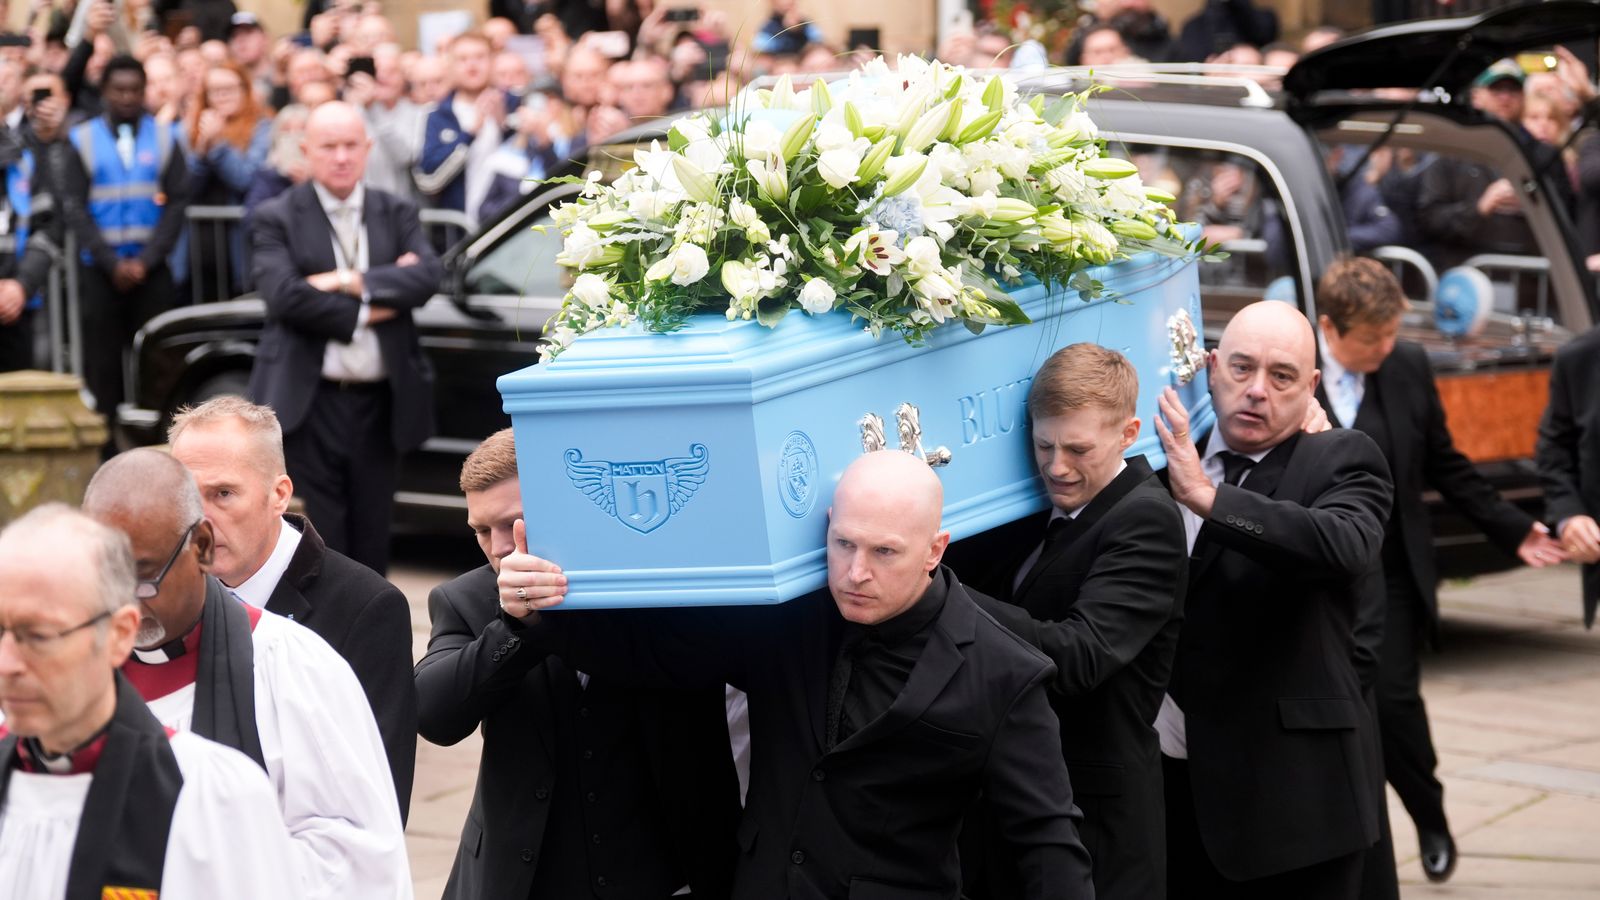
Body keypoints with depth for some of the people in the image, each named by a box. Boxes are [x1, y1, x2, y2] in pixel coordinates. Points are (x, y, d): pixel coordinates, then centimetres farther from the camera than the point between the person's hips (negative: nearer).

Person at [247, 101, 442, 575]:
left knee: (372, 536, 10)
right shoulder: (276, 218, 1)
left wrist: (351, 282, -14)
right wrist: (366, 312, -10)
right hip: (310, 402, -3)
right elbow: (284, 294, -14)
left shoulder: (397, 214, 11)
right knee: (321, 537, -3)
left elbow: (427, 276, -6)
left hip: (381, 402, 3)